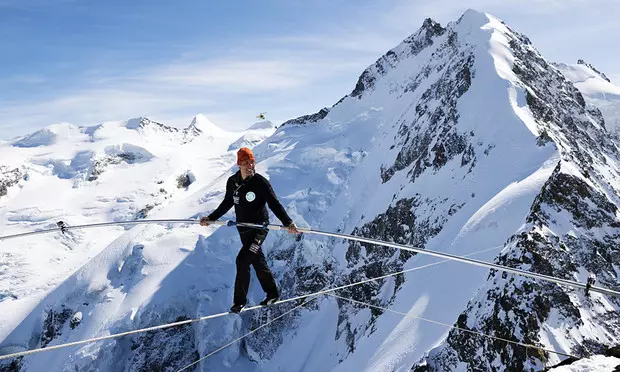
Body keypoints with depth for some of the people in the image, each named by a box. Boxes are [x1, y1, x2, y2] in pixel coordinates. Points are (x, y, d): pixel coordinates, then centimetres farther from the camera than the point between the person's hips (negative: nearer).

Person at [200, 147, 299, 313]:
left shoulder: (261, 183, -16)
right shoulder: (232, 182, 1)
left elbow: (275, 205, -17)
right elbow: (227, 203, 15)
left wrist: (288, 223, -30)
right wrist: (211, 218, 15)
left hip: (259, 228, -6)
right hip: (243, 229, 6)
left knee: (242, 259, -15)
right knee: (257, 261, 14)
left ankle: (240, 299, 0)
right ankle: (272, 293, 30)